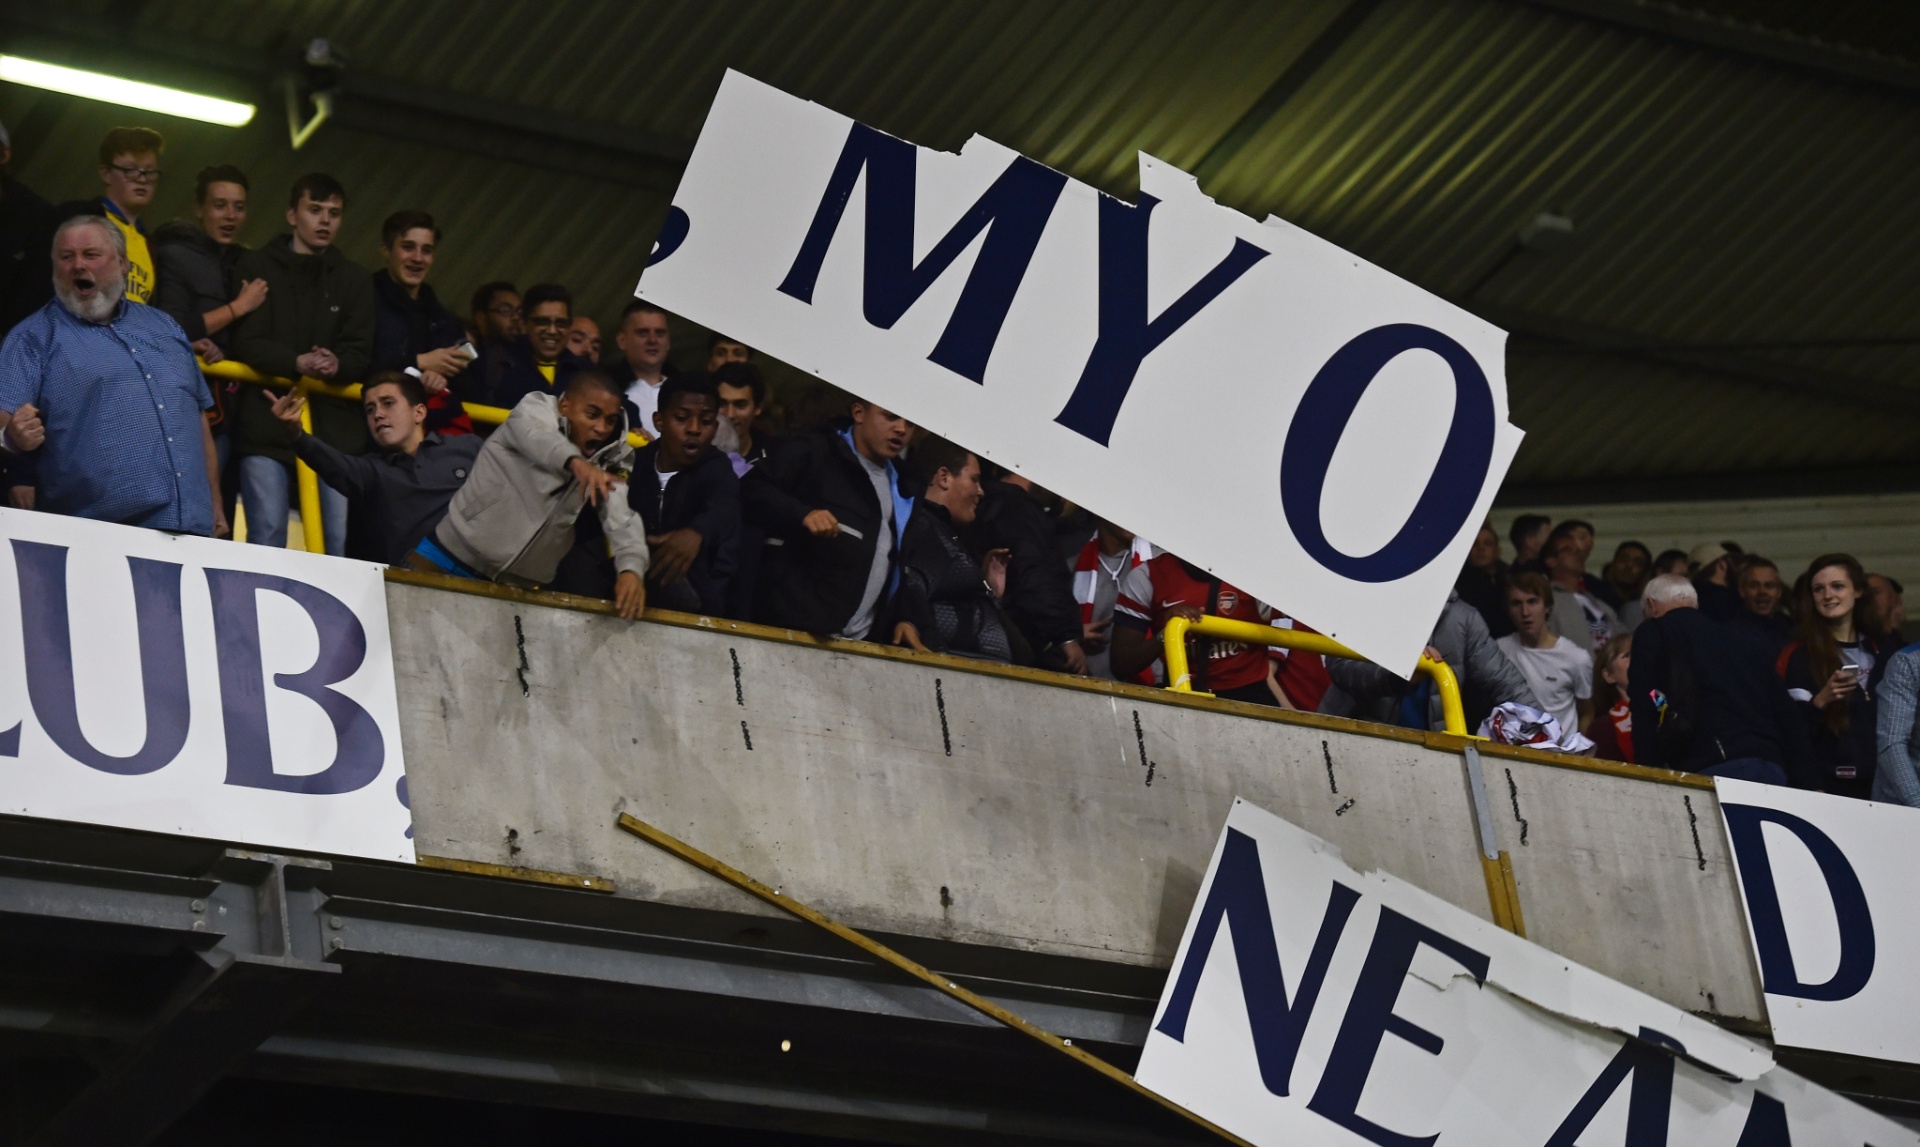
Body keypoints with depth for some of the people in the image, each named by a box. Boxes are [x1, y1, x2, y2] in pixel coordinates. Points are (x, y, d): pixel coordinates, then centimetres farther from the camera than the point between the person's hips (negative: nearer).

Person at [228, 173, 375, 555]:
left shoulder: (354, 280, 18)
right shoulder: (256, 268, 9)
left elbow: (361, 355, 8)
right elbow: (245, 343, -2)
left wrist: (336, 364, -17)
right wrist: (297, 362, -20)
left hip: (335, 426, 2)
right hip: (267, 423, -2)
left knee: (339, 541, -5)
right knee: (267, 536, -7)